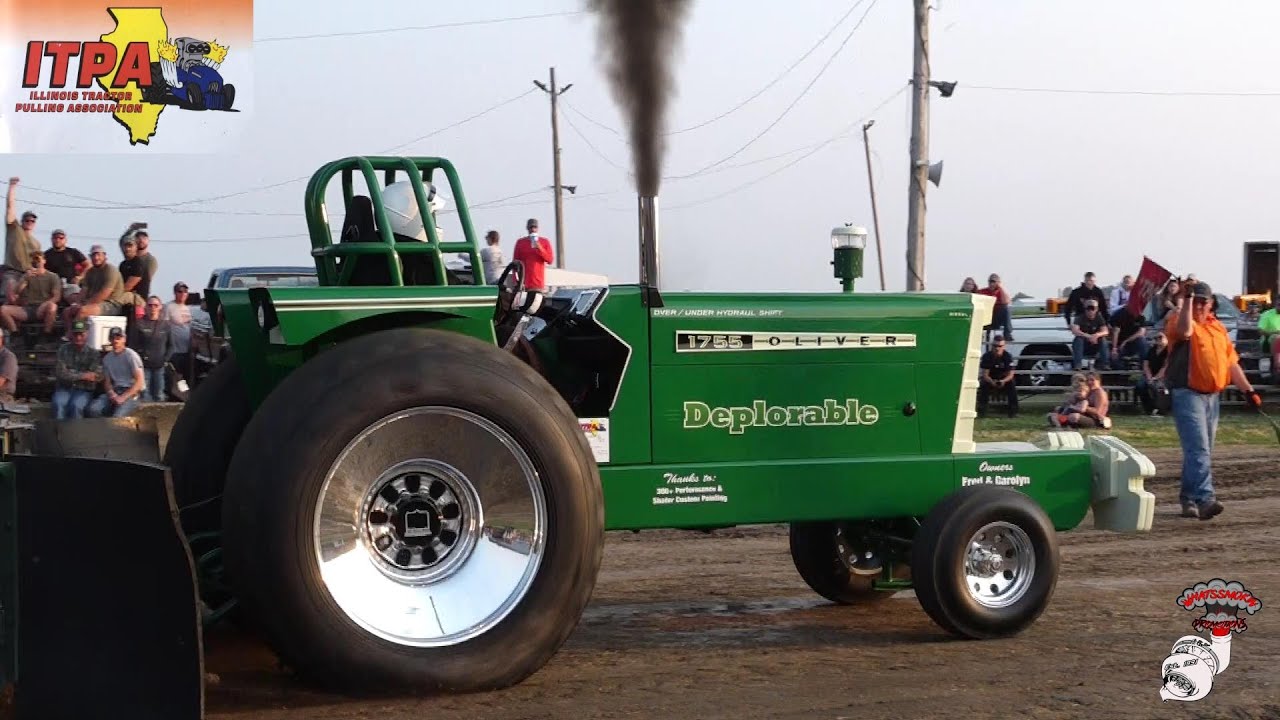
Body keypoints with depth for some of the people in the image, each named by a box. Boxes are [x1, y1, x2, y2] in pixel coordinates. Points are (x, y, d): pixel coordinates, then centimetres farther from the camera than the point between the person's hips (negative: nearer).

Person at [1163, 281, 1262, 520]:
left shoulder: (1218, 328, 18)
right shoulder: (1177, 319, -2)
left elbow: (1231, 361, 19)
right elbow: (1185, 331, -28)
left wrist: (1248, 389, 13)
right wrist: (1187, 299, -21)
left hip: (1212, 395, 7)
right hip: (1187, 394, -7)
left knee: (1201, 451, 11)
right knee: (1198, 449, -17)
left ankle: (1188, 498, 21)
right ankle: (1204, 499, -25)